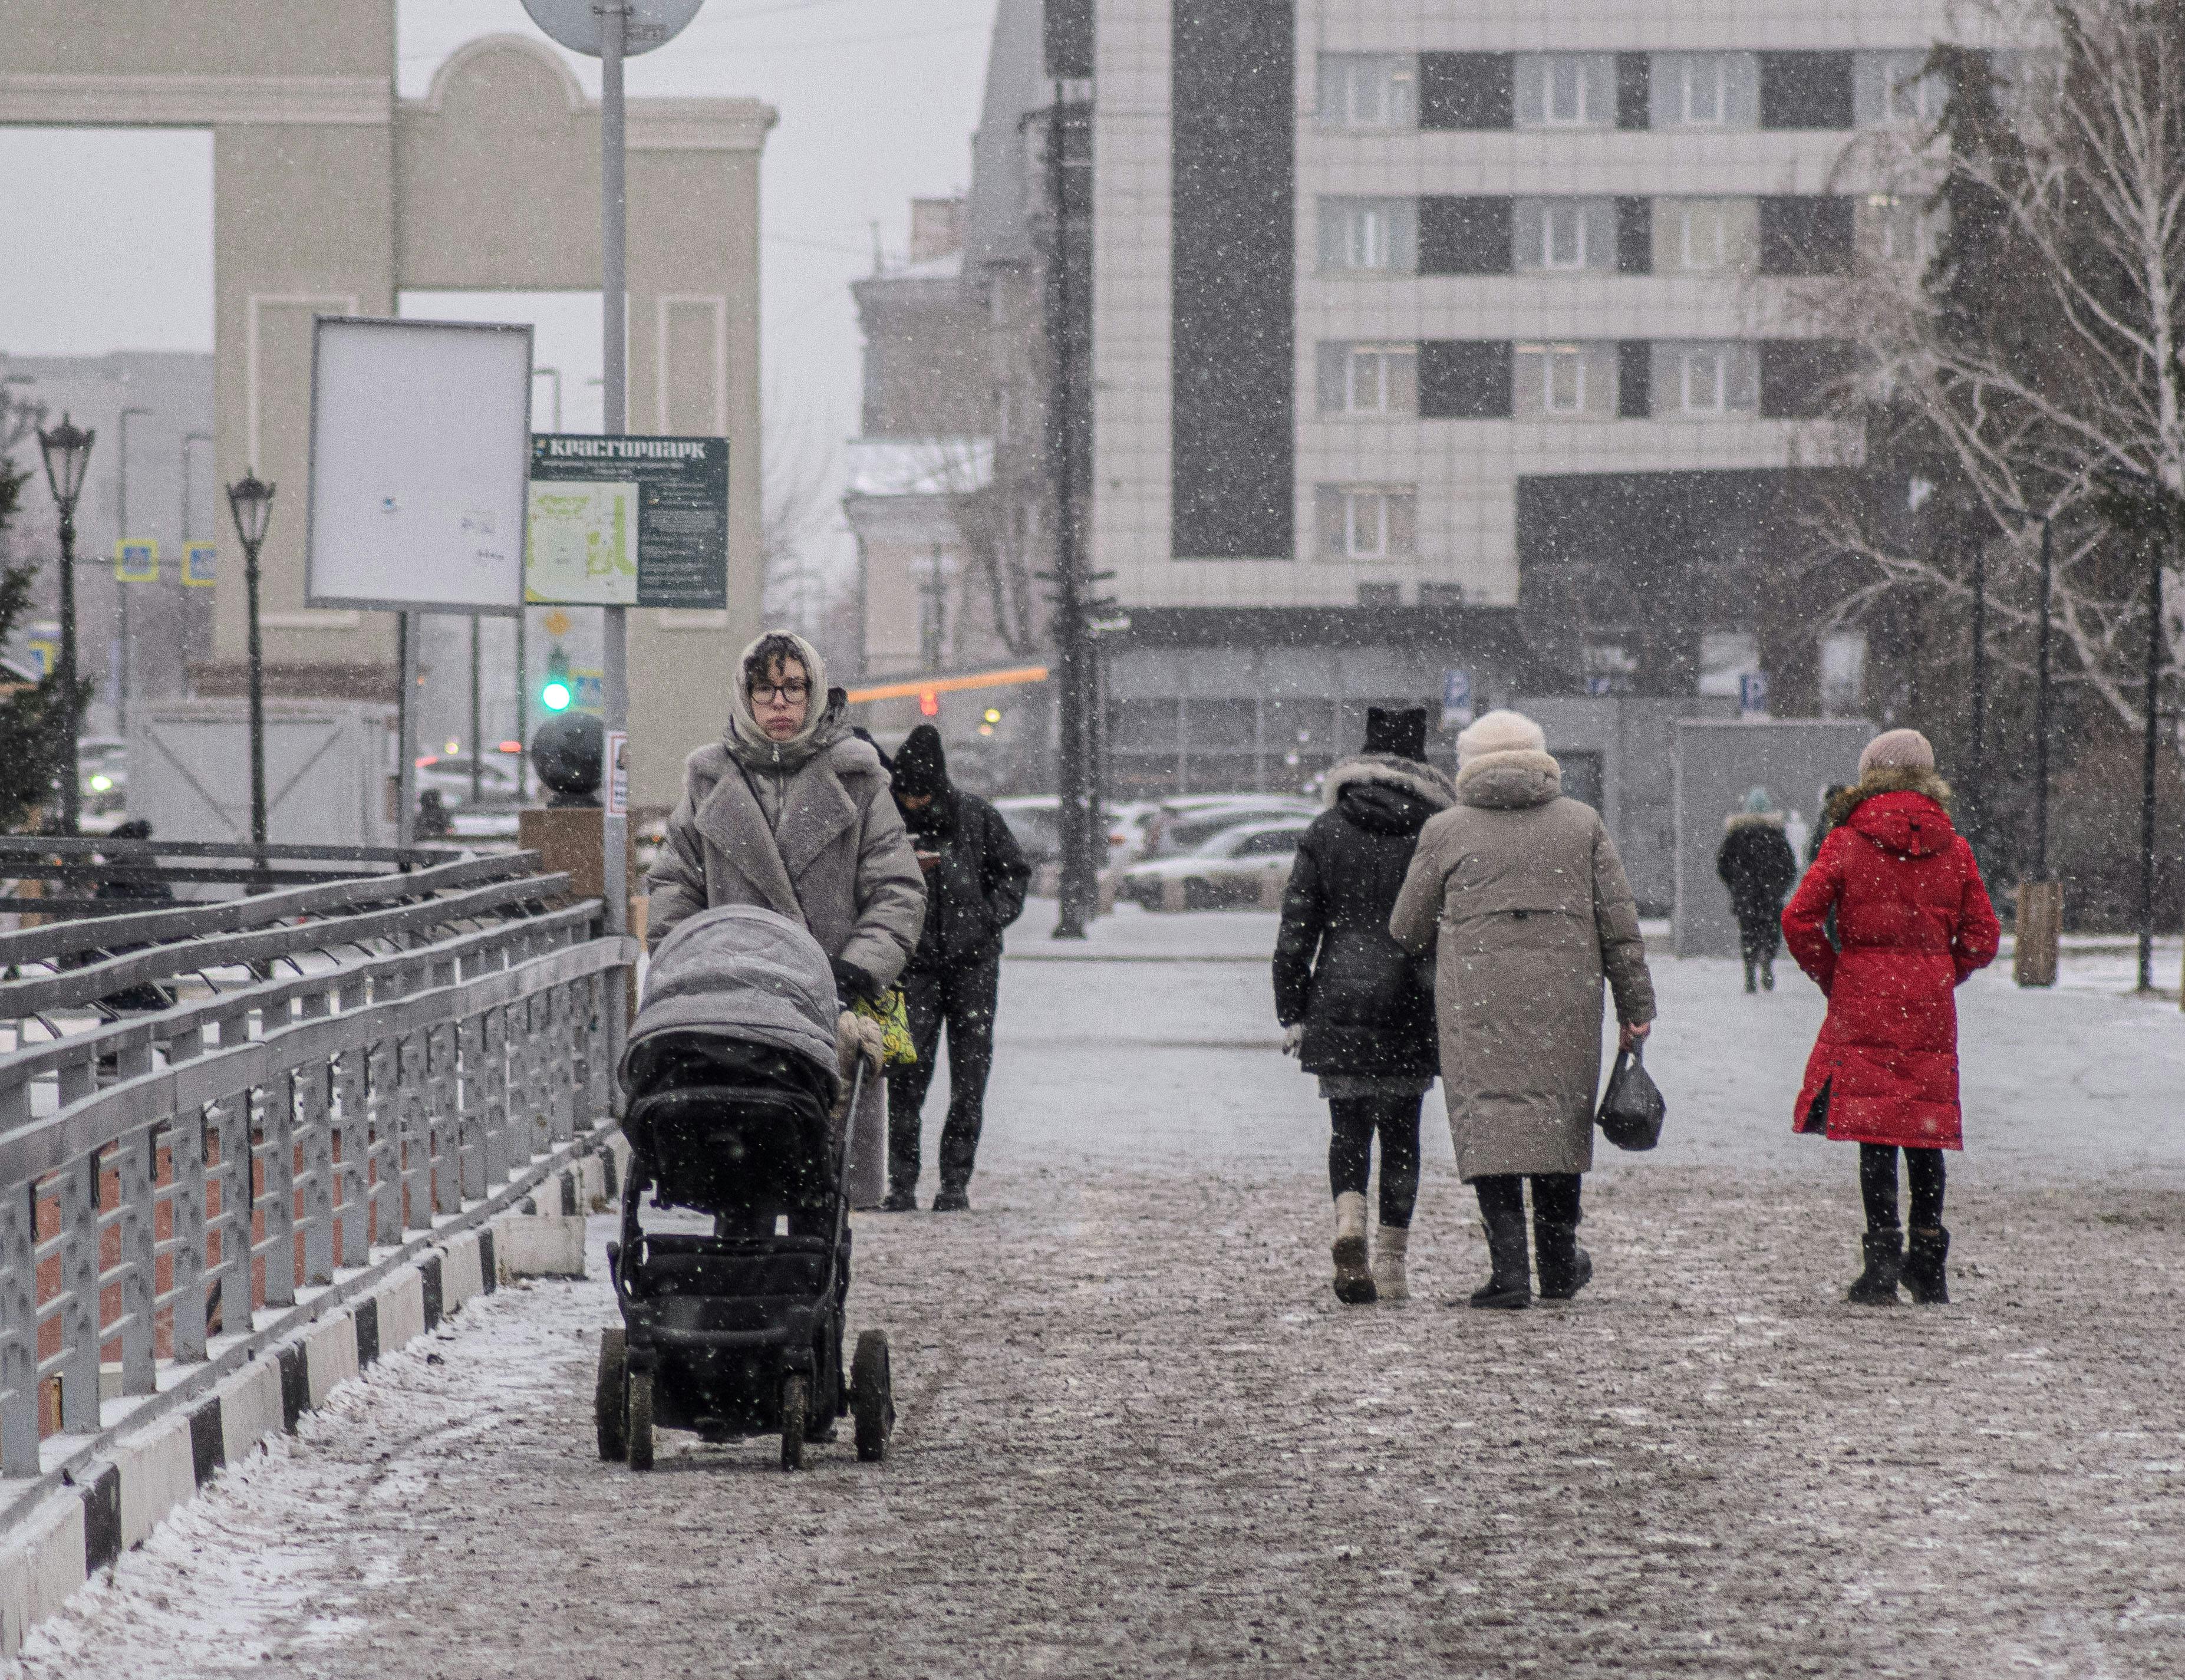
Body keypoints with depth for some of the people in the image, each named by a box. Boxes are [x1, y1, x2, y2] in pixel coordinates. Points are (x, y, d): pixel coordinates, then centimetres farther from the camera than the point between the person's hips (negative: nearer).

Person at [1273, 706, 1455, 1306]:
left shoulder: (1325, 832, 2)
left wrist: (1292, 1012, 6)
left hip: (1340, 1003, 0)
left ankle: (1349, 1220, -18)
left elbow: (1296, 931, 1)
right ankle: (1391, 1261, 5)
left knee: (1348, 1129, 9)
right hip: (1412, 1007, 0)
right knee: (1400, 1132, 9)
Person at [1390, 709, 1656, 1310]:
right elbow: (1620, 925, 6)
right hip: (1565, 1000, 2)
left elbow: (1407, 932, 9)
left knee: (1490, 1126, -2)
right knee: (1559, 1119, 13)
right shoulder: (1582, 823, 9)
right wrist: (1635, 1007, 10)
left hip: (1476, 1002, -2)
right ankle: (1559, 1265, 22)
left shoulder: (1445, 831, 4)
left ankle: (1510, 1267, -12)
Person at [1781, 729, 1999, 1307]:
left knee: (1874, 1136, -2)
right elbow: (1983, 937, 5)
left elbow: (1799, 919, -9)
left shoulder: (1848, 842, -3)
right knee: (1925, 1134, 11)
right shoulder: (1952, 848, 5)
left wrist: (1830, 976, 5)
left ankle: (1883, 1264, -8)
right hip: (1930, 1009, 3)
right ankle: (1928, 1268, 15)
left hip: (1862, 1004, -3)